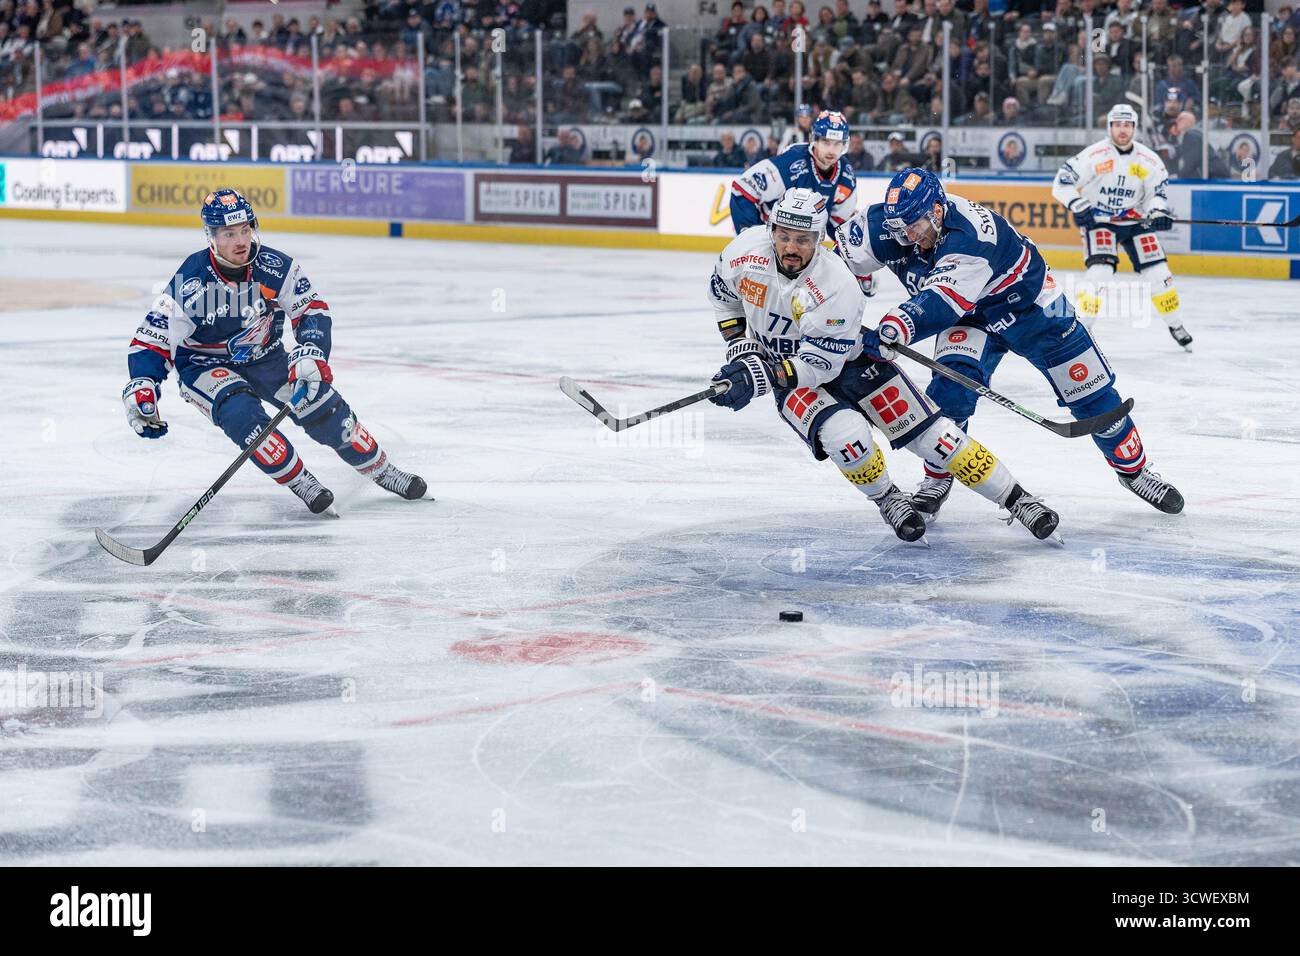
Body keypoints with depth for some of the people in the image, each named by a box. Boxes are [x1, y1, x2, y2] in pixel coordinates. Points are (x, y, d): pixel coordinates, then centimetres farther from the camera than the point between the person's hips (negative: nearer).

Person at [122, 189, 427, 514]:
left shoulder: (274, 266, -19)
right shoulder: (190, 283, -27)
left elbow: (312, 308, -10)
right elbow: (152, 340, -22)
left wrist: (310, 352, -28)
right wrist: (140, 389, -37)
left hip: (264, 357, 3)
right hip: (205, 365, -3)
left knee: (322, 406, -6)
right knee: (241, 412, -32)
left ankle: (381, 471, 15)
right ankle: (300, 482, -16)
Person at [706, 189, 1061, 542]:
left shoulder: (836, 286, -31)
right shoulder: (745, 252, -19)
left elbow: (821, 364, -29)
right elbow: (723, 295, 4)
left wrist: (759, 379, -37)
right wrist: (741, 348, -5)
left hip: (848, 360, -2)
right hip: (788, 372, 2)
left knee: (930, 433, -8)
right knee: (847, 435, -28)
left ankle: (1016, 499, 4)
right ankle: (886, 499, 1)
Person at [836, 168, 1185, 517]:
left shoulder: (969, 236, -40)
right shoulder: (886, 223, -21)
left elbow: (942, 303, -51)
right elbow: (844, 257, -6)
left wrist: (891, 331, -64)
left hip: (1029, 303, -4)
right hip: (970, 315, 4)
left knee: (1091, 391, 1)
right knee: (951, 381, -23)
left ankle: (1133, 468, 21)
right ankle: (937, 478, -7)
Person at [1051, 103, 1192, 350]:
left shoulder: (1150, 161, -5)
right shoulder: (1094, 155, -15)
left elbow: (1158, 190, 6)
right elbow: (1062, 183, -14)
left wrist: (1158, 211, -14)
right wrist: (1078, 206, -28)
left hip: (1134, 220, 3)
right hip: (1099, 220, -3)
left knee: (1157, 272, -2)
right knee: (1100, 270, -23)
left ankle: (1175, 325, 16)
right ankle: (1082, 327, -11)